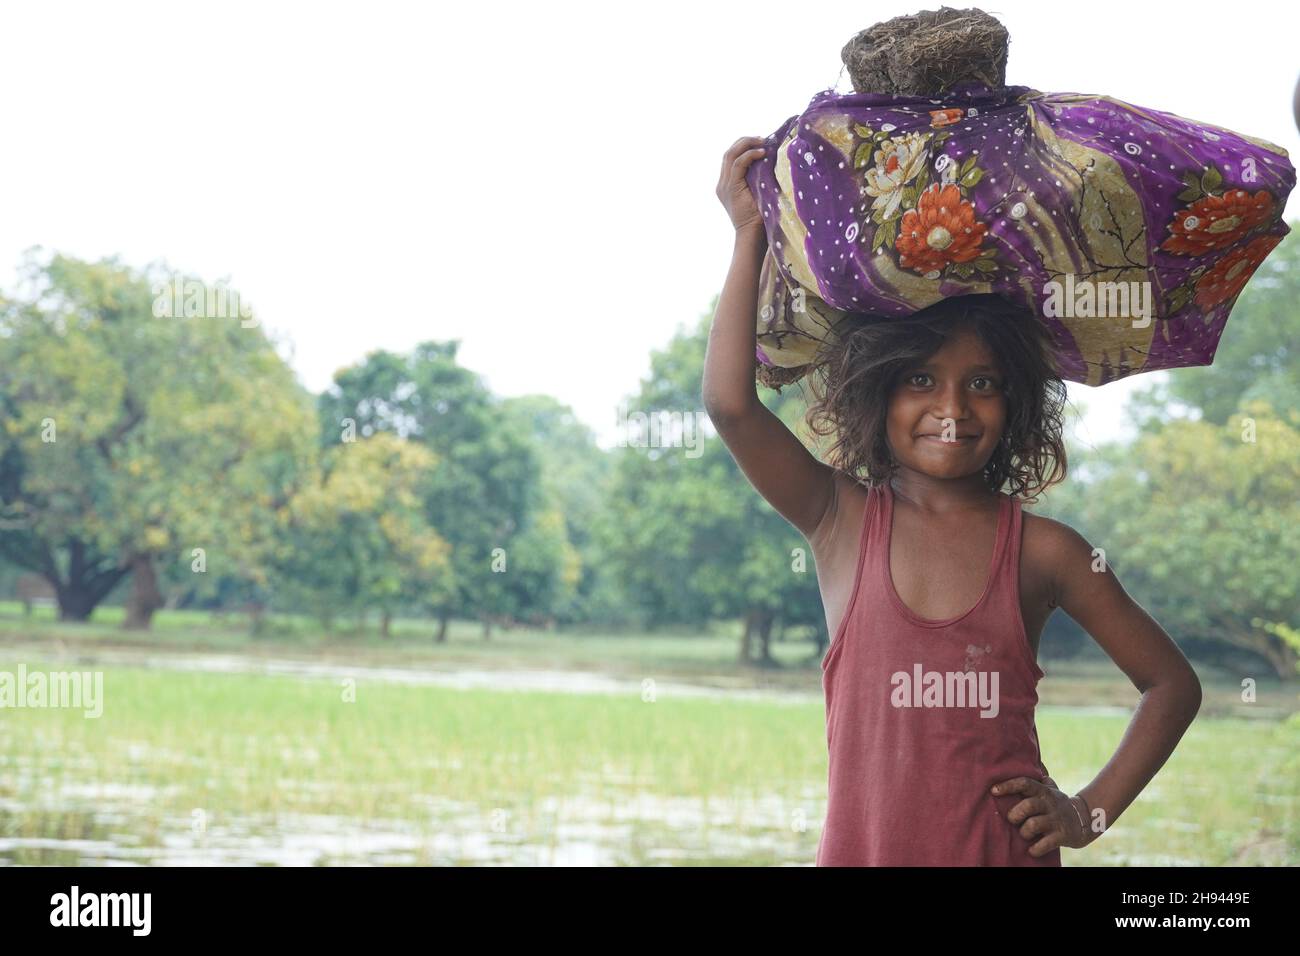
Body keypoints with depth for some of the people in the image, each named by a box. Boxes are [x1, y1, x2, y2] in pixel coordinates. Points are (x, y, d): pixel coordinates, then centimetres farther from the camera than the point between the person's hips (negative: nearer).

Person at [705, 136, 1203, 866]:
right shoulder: (843, 521, 1)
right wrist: (752, 235, -7)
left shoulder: (1042, 552, 1)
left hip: (1009, 849, 0)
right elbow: (730, 402, -12)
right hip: (863, 846, 0)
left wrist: (1090, 813, 1)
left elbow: (1173, 685, 10)